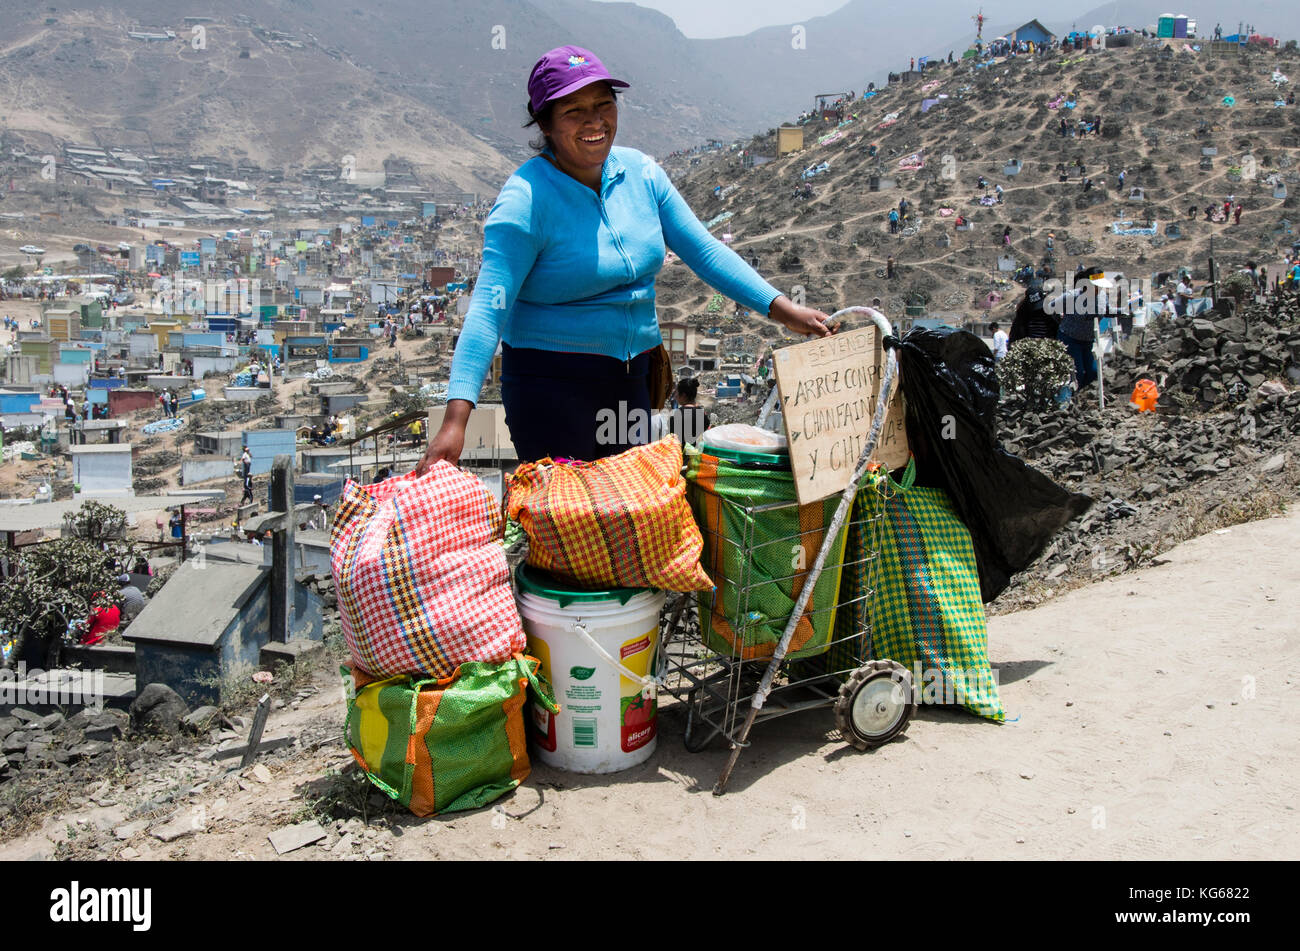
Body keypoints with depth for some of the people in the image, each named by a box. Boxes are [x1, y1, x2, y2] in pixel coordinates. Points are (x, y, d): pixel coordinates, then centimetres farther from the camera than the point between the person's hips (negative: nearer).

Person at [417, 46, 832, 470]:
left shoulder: (640, 172, 1)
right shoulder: (526, 200, -17)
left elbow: (704, 250, 6)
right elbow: (489, 308, -24)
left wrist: (782, 308, -3)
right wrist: (455, 420, -34)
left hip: (633, 379, 6)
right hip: (550, 384, -6)